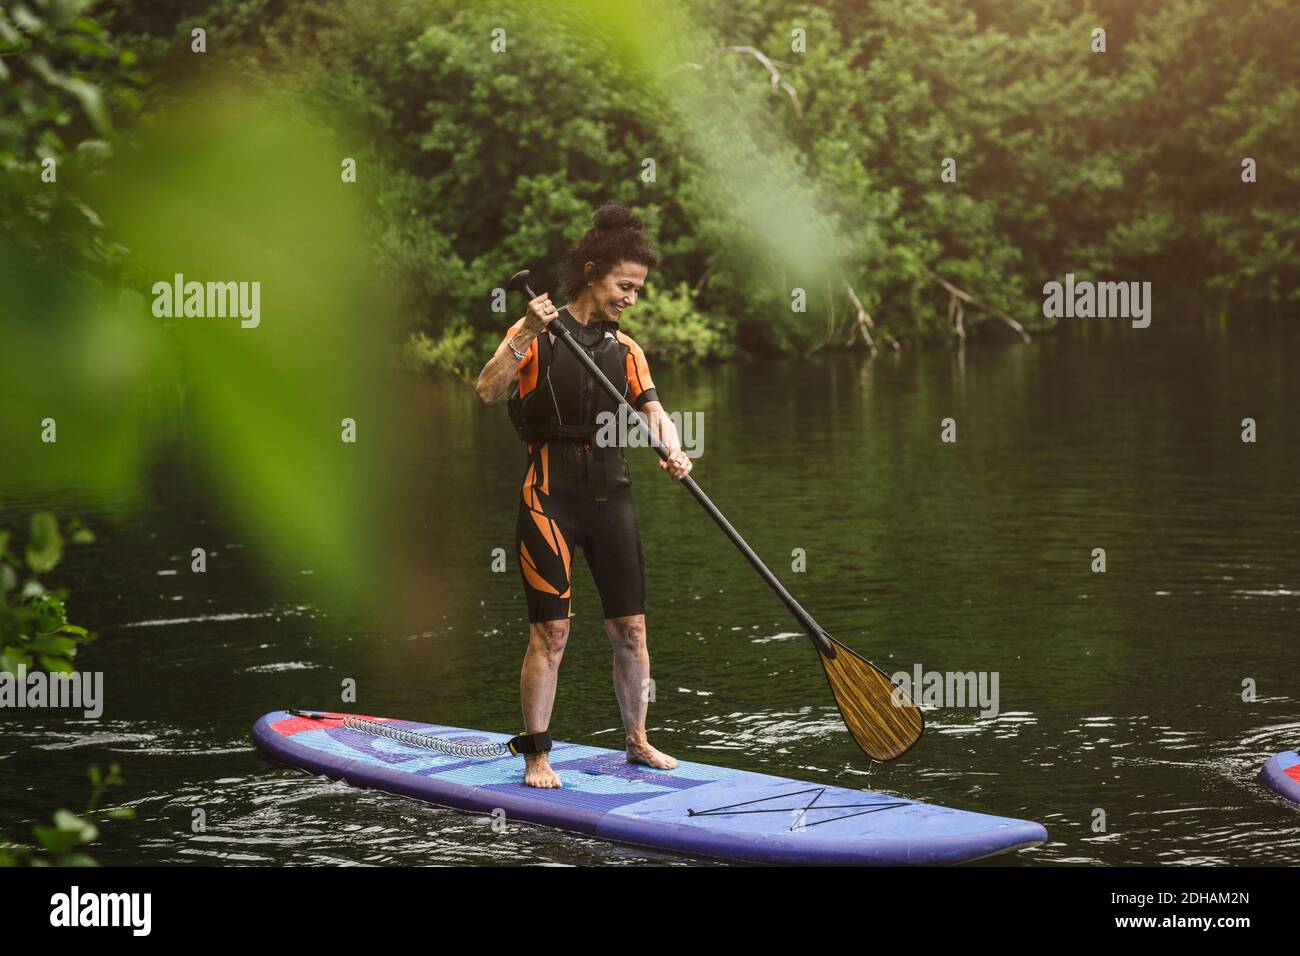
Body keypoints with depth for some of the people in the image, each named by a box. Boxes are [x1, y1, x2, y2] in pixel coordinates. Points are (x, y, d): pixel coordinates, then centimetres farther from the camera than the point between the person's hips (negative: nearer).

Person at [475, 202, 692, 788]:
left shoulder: (624, 349, 12)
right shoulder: (538, 334, -3)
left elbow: (653, 410, -1)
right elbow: (488, 391, -17)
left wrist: (672, 449, -22)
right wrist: (527, 334, -29)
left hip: (609, 493, 5)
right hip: (550, 492, -5)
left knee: (630, 628, 7)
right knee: (550, 631, -6)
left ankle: (637, 741, 21)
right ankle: (536, 756, 2)